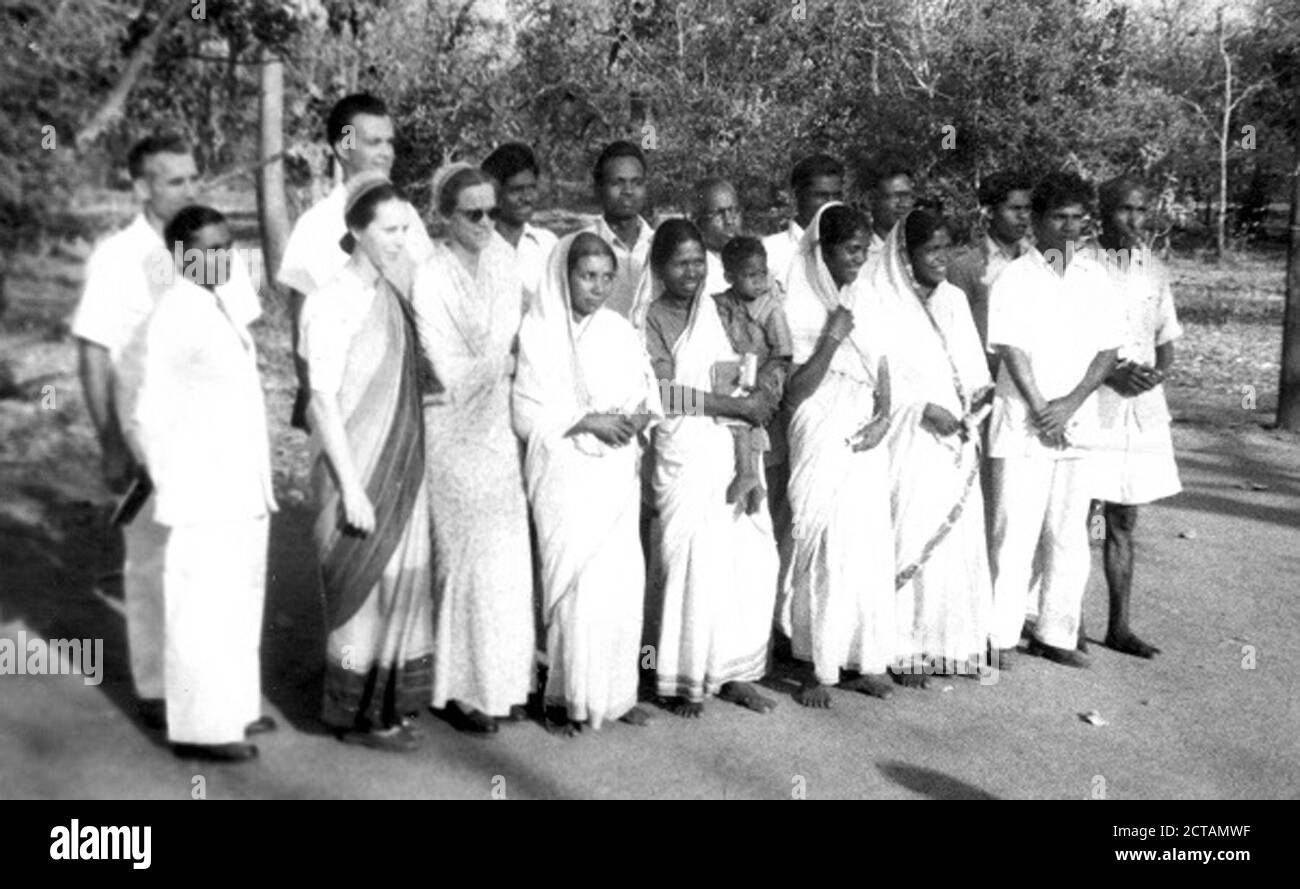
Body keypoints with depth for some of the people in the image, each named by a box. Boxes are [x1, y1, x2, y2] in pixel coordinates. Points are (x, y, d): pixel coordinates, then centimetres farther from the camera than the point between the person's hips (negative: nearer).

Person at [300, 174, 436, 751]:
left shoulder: (390, 295, 8)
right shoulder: (333, 301, -15)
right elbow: (323, 400, -17)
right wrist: (351, 488, -19)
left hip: (399, 467, 7)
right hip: (357, 468, -7)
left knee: (400, 579, 13)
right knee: (365, 586, 2)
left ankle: (387, 701, 28)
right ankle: (357, 715, 18)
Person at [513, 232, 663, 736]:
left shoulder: (621, 331, 9)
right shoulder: (539, 333, -4)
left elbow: (646, 392, 13)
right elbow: (527, 415, -7)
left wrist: (638, 416, -8)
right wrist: (588, 420, -14)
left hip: (617, 473, 4)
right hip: (566, 475, -4)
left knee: (622, 579, 2)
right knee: (574, 584, -7)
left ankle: (615, 690, 13)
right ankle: (566, 696, 5)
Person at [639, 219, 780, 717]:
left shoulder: (713, 309, 14)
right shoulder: (650, 320, -2)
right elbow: (666, 393, -12)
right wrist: (738, 405, -12)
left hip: (732, 447, 5)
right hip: (685, 453, -5)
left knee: (753, 557, 2)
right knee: (693, 563, -7)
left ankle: (733, 672, 14)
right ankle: (683, 682, 6)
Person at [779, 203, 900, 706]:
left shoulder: (863, 297, 10)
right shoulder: (799, 307, -7)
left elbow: (881, 364, 14)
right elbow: (794, 393, -10)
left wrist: (884, 414, -3)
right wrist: (831, 339, -18)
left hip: (865, 438, 5)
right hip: (822, 442, -5)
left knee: (871, 548, 5)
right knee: (825, 552, -6)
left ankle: (868, 663, 14)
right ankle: (821, 671, 1)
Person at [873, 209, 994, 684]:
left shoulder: (954, 300, 13)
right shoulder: (884, 305, -6)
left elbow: (972, 366, 14)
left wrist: (980, 394, -6)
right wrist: (924, 409, -16)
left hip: (956, 444, 6)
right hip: (911, 446, -6)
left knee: (959, 538, 5)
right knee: (911, 541, -5)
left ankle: (953, 641, 16)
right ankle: (905, 650, 3)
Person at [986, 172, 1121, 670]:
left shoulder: (1095, 278, 9)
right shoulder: (1014, 279, -2)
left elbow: (1107, 353, 5)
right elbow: (1013, 352, -8)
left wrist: (1071, 403, -9)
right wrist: (1041, 412, -12)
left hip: (1079, 424, 4)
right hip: (1022, 427, -4)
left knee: (1069, 536, 8)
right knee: (1015, 534, -4)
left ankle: (1055, 634, 19)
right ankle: (1000, 637, 4)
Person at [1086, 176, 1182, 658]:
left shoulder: (1155, 270, 11)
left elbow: (1165, 337, 17)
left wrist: (1160, 371, -4)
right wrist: (1111, 373, -18)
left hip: (1142, 405, 5)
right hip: (1088, 404, -5)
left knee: (1123, 523, 10)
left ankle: (1119, 626, 18)